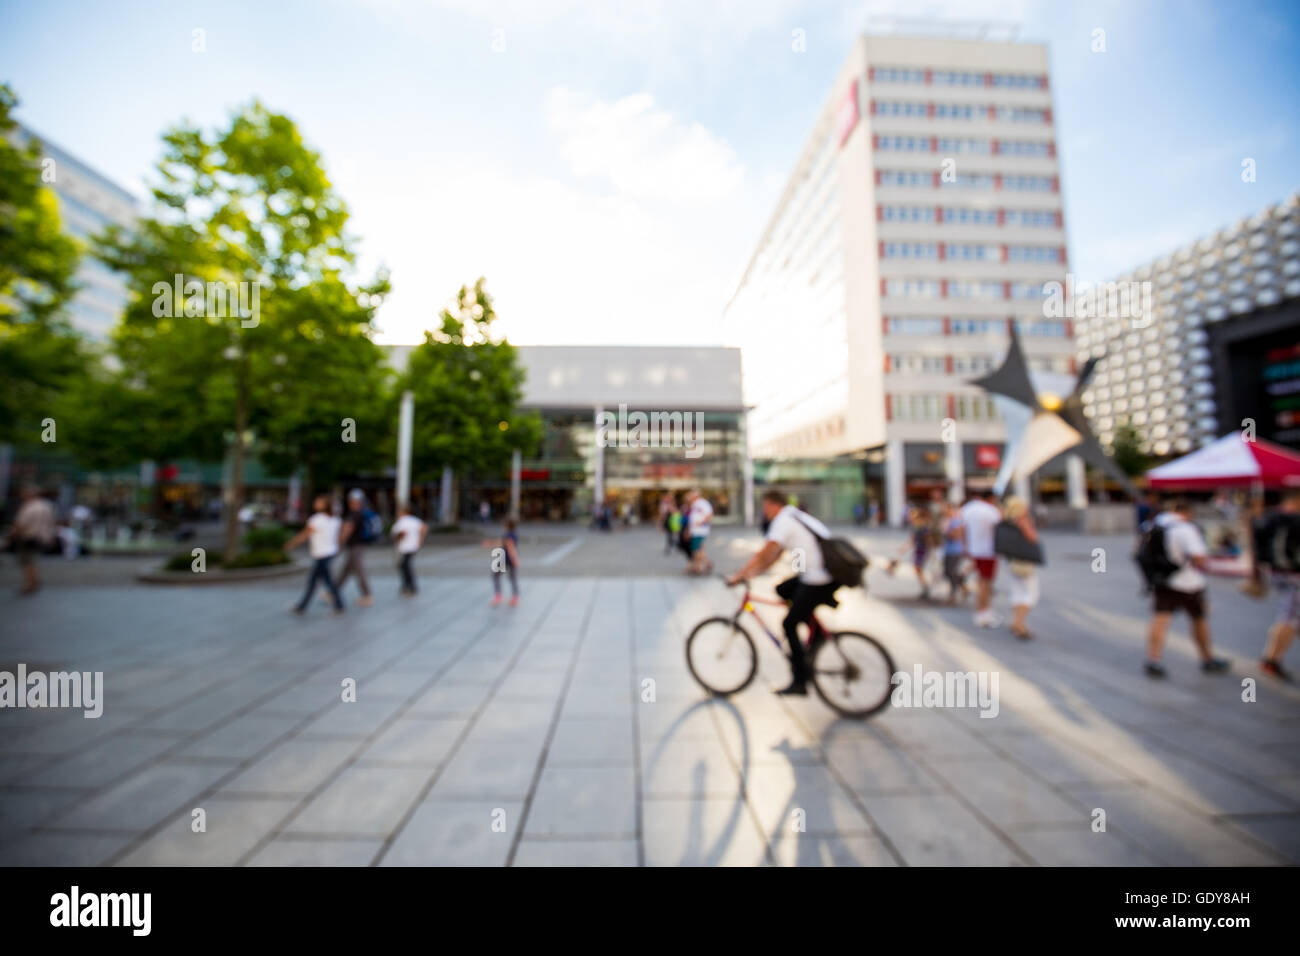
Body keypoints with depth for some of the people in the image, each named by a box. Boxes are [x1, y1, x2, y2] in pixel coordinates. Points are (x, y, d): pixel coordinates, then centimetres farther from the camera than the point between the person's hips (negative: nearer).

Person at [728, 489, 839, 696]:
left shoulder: (783, 521, -11)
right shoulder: (796, 517, 19)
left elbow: (763, 554, -16)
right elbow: (774, 556, 21)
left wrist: (738, 575, -9)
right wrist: (752, 573, 18)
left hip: (818, 581, -9)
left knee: (789, 625, 1)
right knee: (782, 589, 20)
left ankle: (800, 682, 8)